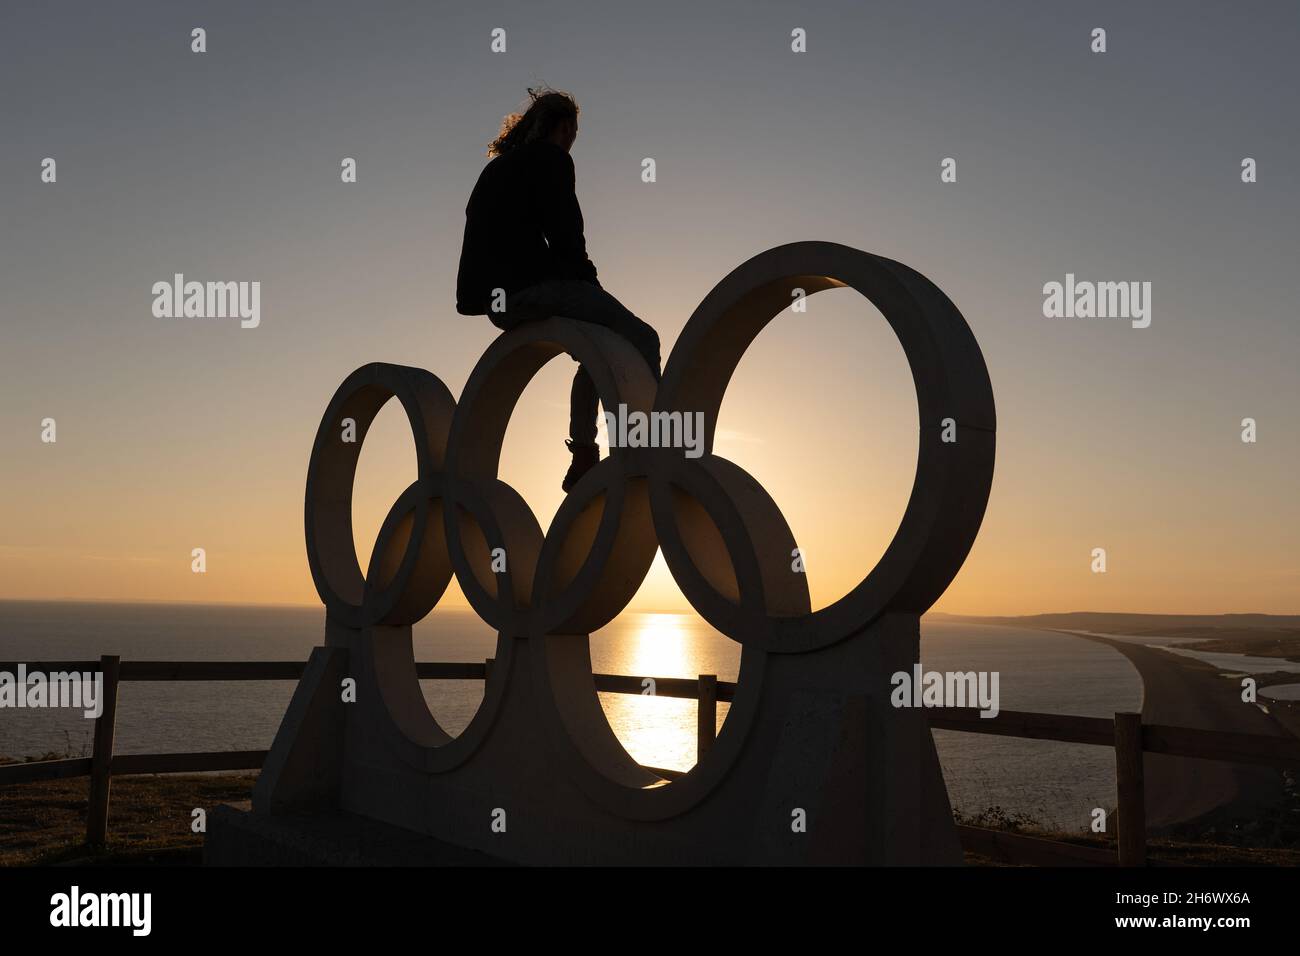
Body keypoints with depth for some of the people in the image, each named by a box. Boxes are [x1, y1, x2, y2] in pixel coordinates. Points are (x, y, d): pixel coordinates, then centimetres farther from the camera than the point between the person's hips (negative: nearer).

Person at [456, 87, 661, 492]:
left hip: (499, 299, 10)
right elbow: (565, 235, -11)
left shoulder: (500, 166, 26)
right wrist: (587, 279, 5)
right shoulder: (551, 159, -1)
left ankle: (583, 458, 19)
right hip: (532, 288, -9)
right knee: (641, 339, -8)